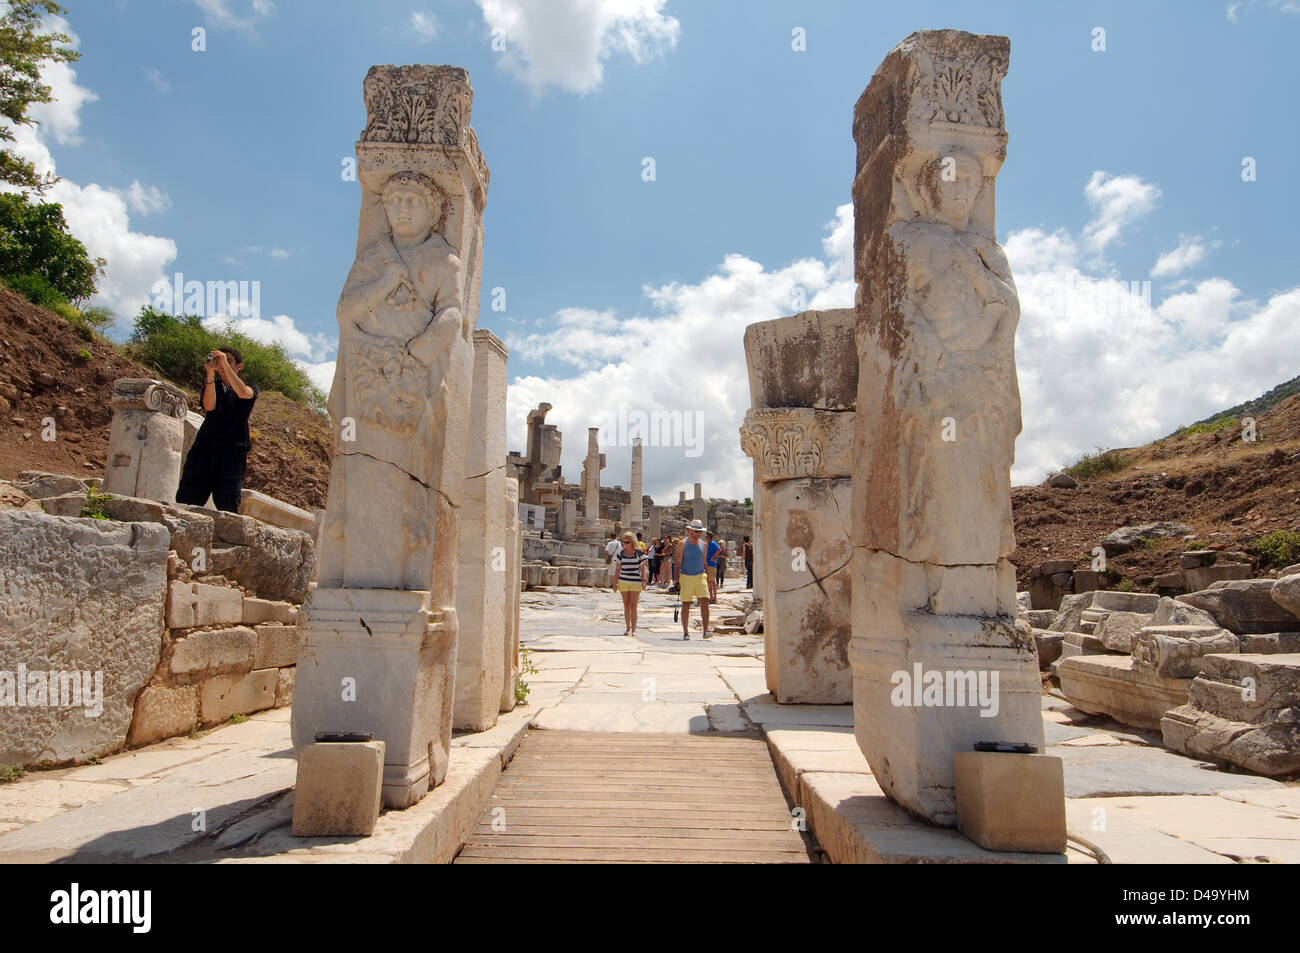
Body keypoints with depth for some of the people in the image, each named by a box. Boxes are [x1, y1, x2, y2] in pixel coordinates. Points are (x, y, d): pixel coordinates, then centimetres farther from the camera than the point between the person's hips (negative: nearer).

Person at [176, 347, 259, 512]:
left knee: (227, 504, -10)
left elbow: (243, 393, -11)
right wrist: (210, 374, -11)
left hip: (233, 450, -3)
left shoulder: (251, 388, 15)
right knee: (186, 499, -5)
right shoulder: (213, 386, 21)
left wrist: (226, 365, -15)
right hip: (205, 447, 3)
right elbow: (209, 406, -1)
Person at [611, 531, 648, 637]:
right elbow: (617, 569, 9)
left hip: (636, 582, -2)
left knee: (633, 606, -6)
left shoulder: (639, 553, 0)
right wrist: (615, 583, 7)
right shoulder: (621, 553, 5)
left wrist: (644, 581, -3)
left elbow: (642, 568, 3)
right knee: (626, 606, 6)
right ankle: (627, 628, 16)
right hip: (623, 582, 2)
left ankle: (634, 630, -3)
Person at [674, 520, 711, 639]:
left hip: (700, 576, 3)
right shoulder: (683, 544, -1)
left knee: (704, 602, -10)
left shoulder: (704, 544, 11)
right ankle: (685, 633, 7)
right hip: (686, 577, -3)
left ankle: (706, 631, -9)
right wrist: (677, 578, -12)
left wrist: (708, 577, 15)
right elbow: (677, 562, -4)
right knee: (686, 605, 0)